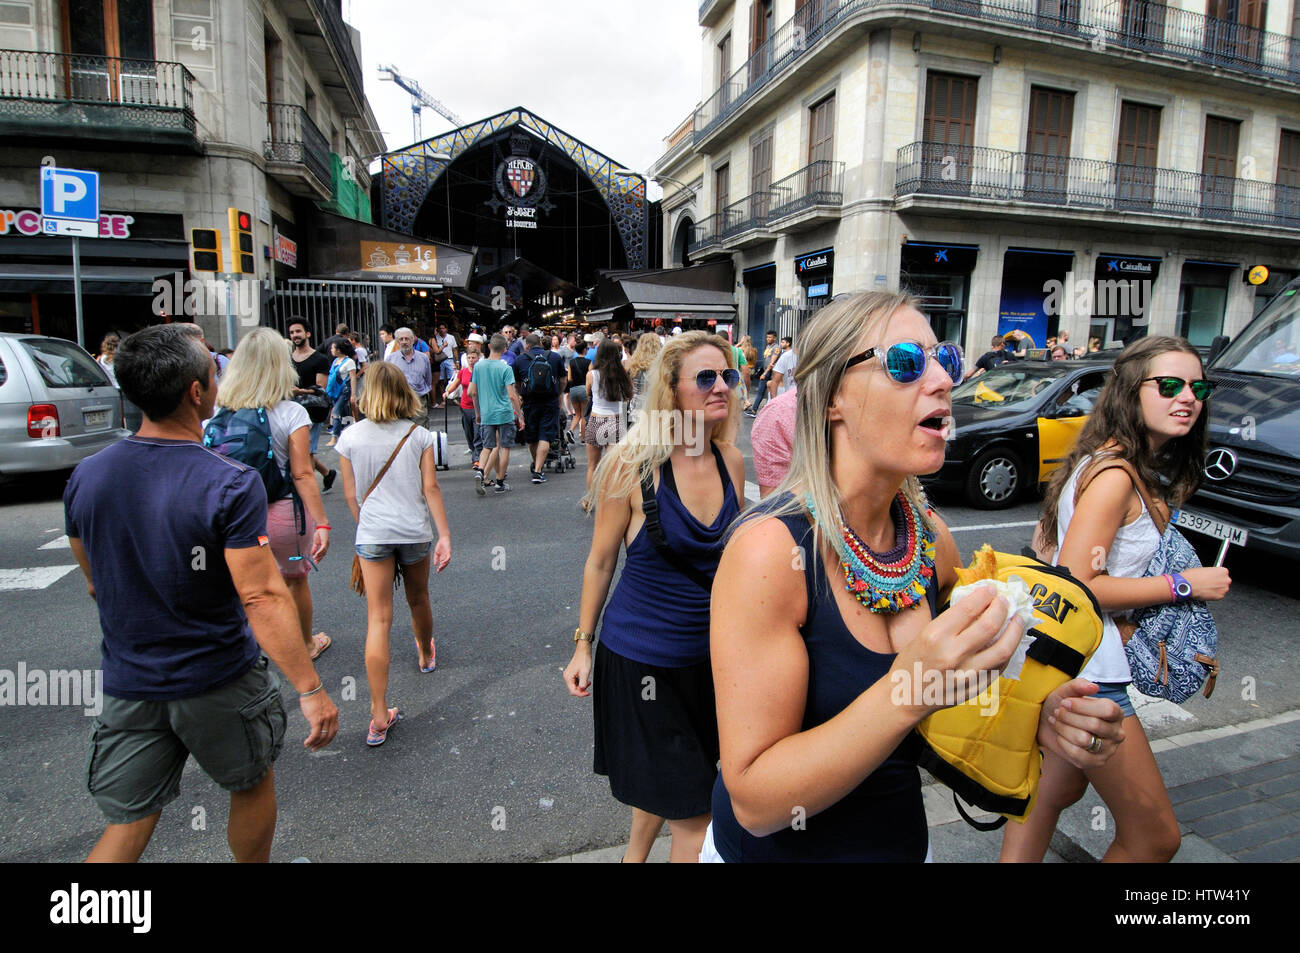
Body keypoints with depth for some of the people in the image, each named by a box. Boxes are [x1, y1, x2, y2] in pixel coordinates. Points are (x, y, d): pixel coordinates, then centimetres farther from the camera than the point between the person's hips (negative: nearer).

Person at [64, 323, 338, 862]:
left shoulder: (85, 477, -4)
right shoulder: (231, 485, -23)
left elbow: (95, 585, 9)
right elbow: (261, 599, -26)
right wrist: (310, 690, -21)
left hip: (128, 684, 4)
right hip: (219, 684, -4)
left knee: (127, 824, 16)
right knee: (253, 787, 21)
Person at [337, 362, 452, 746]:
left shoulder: (351, 437, -3)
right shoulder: (419, 435, -4)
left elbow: (351, 495, 3)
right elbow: (430, 488, -6)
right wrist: (444, 535, -3)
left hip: (372, 534, 0)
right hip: (415, 531, 1)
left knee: (378, 620, -1)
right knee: (418, 599, 25)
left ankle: (379, 717, -2)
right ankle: (426, 655, 54)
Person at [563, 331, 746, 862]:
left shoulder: (731, 462, -2)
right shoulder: (633, 465, -17)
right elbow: (600, 562, -6)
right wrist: (583, 644, -1)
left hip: (710, 653, 5)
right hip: (641, 654, -5)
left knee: (664, 785, 24)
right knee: (692, 815, 5)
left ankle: (635, 856, 50)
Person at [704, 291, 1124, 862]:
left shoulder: (933, 537, -8)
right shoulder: (770, 548, -28)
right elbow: (755, 802, -27)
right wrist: (908, 692, -37)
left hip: (905, 840, 6)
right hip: (777, 850, -5)